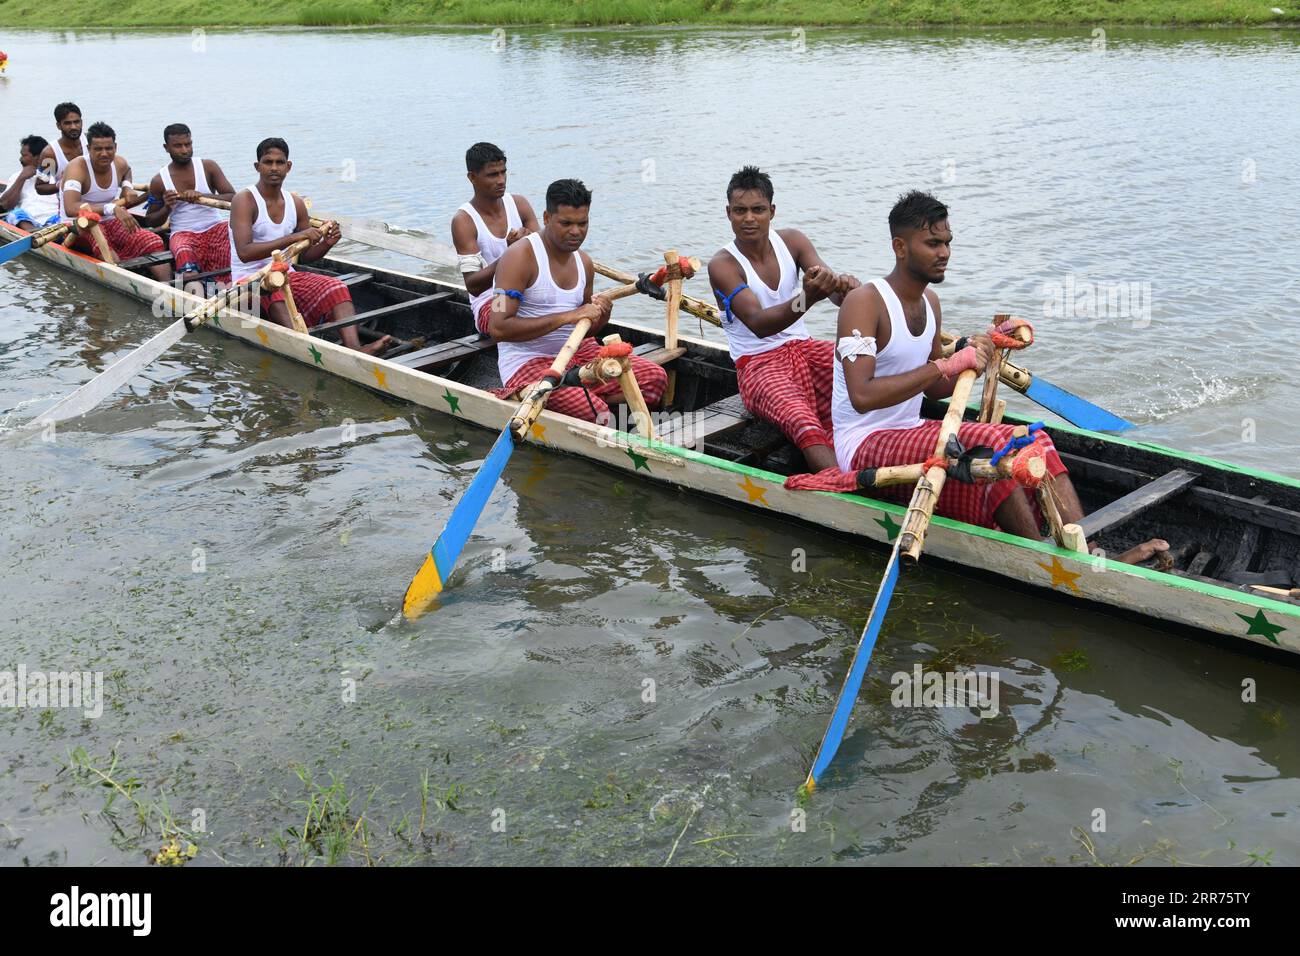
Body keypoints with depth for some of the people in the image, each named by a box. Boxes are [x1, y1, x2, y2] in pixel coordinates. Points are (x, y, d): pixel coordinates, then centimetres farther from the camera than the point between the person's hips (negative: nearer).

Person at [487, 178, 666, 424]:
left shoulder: (583, 261, 12)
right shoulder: (520, 257, -12)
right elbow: (498, 327, -23)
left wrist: (601, 317, -3)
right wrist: (566, 316, -24)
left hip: (578, 352, 8)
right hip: (528, 364, -7)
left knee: (656, 378, -8)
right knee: (596, 413, -30)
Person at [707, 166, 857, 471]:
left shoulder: (791, 240, 3)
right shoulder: (722, 265, -11)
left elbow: (833, 286, -10)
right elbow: (758, 324, -25)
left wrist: (844, 287, -38)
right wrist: (808, 297, -43)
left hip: (803, 347, 6)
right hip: (758, 363, -6)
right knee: (799, 418, -38)